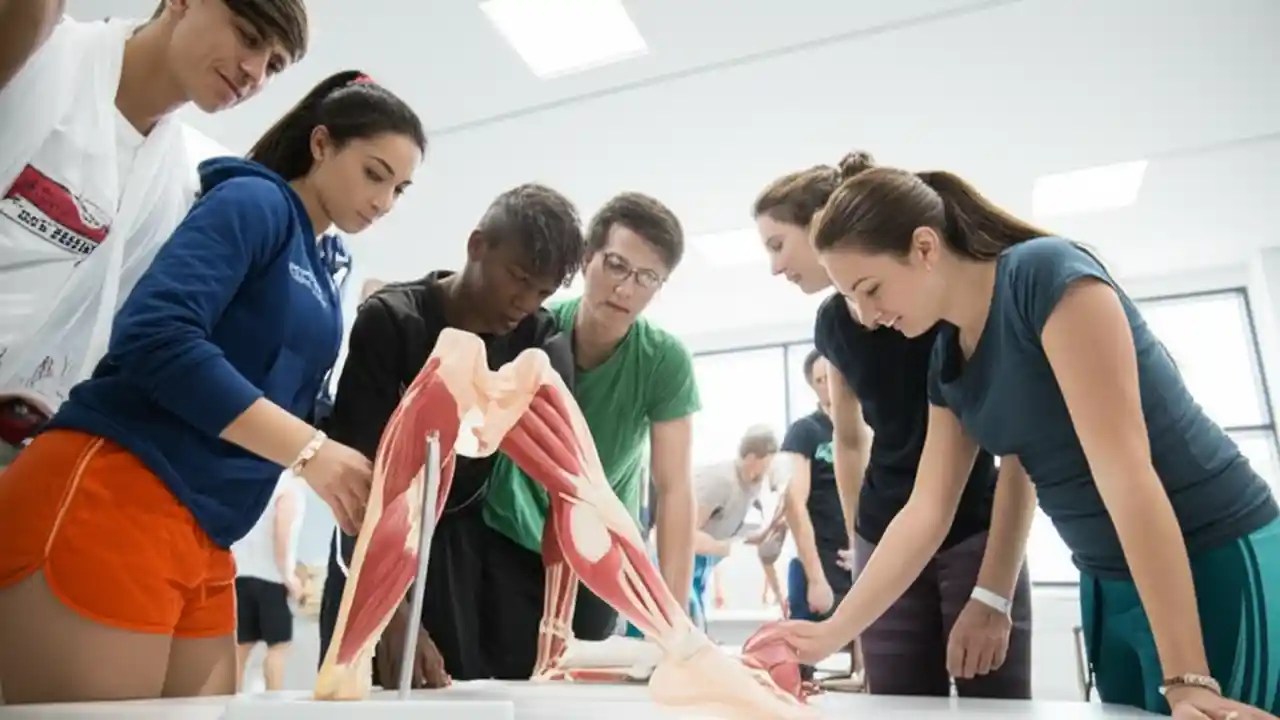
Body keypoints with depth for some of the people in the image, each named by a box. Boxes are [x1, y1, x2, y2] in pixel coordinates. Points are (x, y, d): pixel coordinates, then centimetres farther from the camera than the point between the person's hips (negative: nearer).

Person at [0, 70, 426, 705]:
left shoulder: (319, 281, 19)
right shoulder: (254, 202, -5)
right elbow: (156, 336, -20)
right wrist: (309, 450, -20)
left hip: (202, 540, 9)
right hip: (110, 500, -9)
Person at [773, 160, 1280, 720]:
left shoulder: (1049, 276, -21)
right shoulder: (946, 360, 2)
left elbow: (1125, 473, -25)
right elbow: (926, 513, 1)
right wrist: (831, 633, -2)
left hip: (1216, 564, -6)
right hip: (1111, 585, 7)